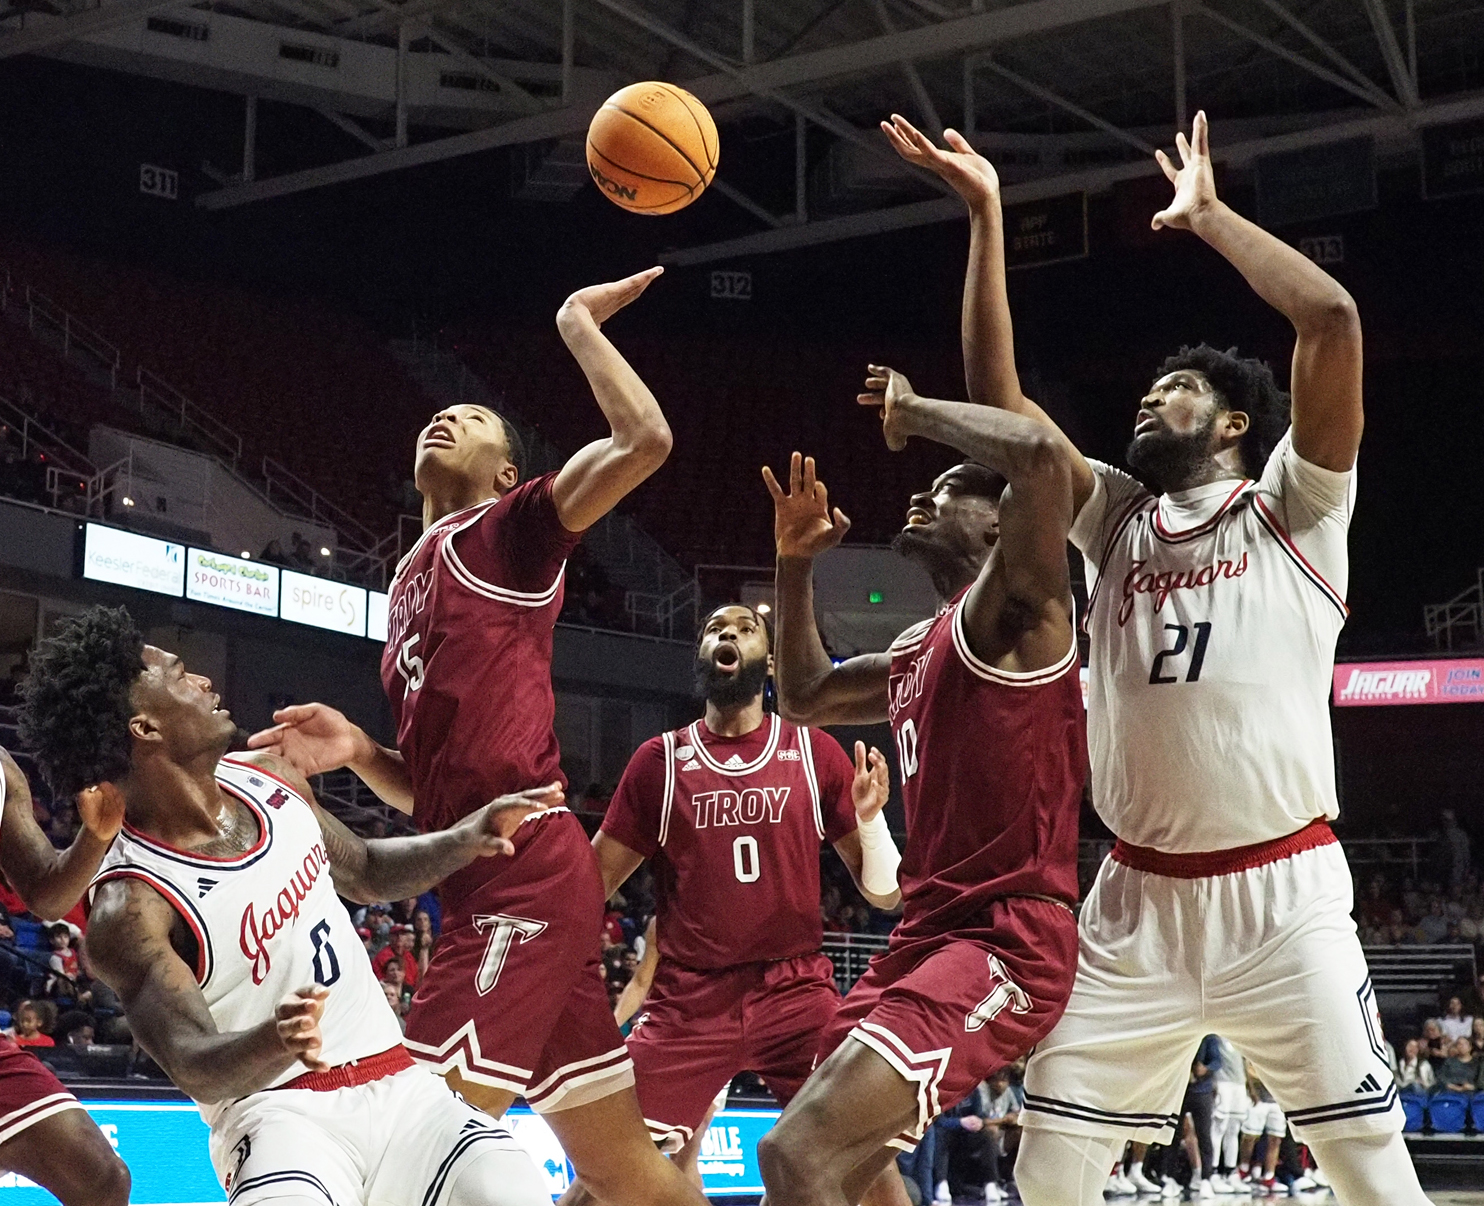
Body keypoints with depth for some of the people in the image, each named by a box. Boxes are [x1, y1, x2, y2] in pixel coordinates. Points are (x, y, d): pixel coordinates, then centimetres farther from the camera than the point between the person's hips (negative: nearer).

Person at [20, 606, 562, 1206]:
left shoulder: (271, 779, 5)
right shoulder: (129, 909, -16)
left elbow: (367, 872, 22)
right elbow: (195, 1067, -24)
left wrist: (465, 840, 5)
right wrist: (271, 1043, -45)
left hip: (397, 1084, 6)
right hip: (279, 1109, -6)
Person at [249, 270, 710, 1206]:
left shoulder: (507, 533, 2)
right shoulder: (414, 578, 26)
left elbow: (645, 439, -15)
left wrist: (579, 322, -2)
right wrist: (357, 753, 8)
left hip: (525, 877, -9)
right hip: (489, 885, 9)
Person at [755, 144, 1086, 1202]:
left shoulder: (1014, 611, -7)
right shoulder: (923, 650, 20)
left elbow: (1041, 454, -27)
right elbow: (805, 698, 37)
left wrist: (914, 414, -9)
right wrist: (796, 563, 24)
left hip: (1006, 945, -10)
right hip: (927, 937, 10)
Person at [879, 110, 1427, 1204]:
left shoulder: (1291, 508, 2)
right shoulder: (1118, 522, 15)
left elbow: (1333, 318, -11)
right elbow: (1002, 401, 9)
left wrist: (1206, 215, 0)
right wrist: (987, 219, 5)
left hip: (1282, 891, -4)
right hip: (1138, 900, 4)